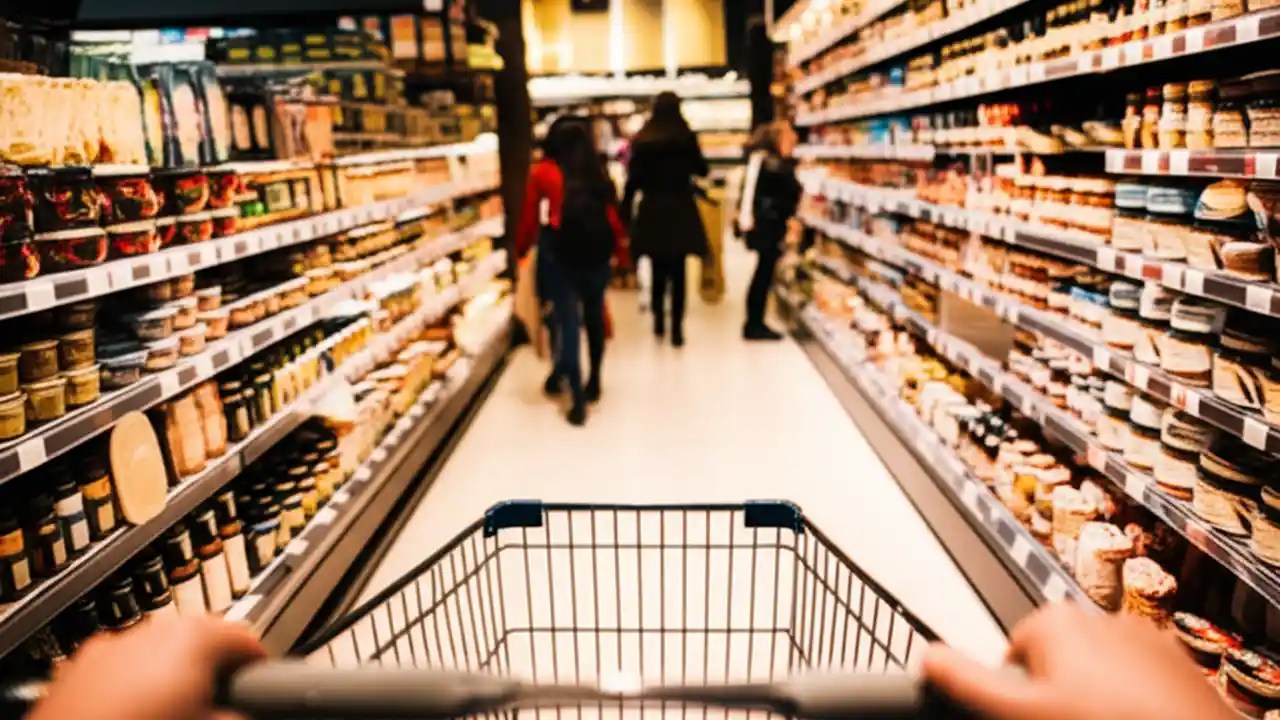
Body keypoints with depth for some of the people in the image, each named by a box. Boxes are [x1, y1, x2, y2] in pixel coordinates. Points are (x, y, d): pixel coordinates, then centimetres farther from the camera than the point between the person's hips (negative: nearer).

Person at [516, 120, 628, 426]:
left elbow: (530, 218, 8)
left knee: (567, 321, 1)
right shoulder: (598, 175, 13)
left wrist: (520, 250, 22)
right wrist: (621, 253, 16)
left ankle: (578, 400, -1)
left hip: (558, 251, -3)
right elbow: (613, 215, 8)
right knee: (594, 316, 18)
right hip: (596, 251, 3)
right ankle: (593, 383, 32)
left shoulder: (542, 172, 8)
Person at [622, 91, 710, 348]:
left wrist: (625, 212, 5)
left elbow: (633, 180, -1)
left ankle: (659, 320, 22)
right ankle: (676, 328, -1)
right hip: (680, 211, -1)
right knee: (678, 272, 2)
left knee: (658, 270, 15)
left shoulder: (641, 140, 1)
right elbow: (702, 170, 11)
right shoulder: (686, 137, -1)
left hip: (651, 212, 1)